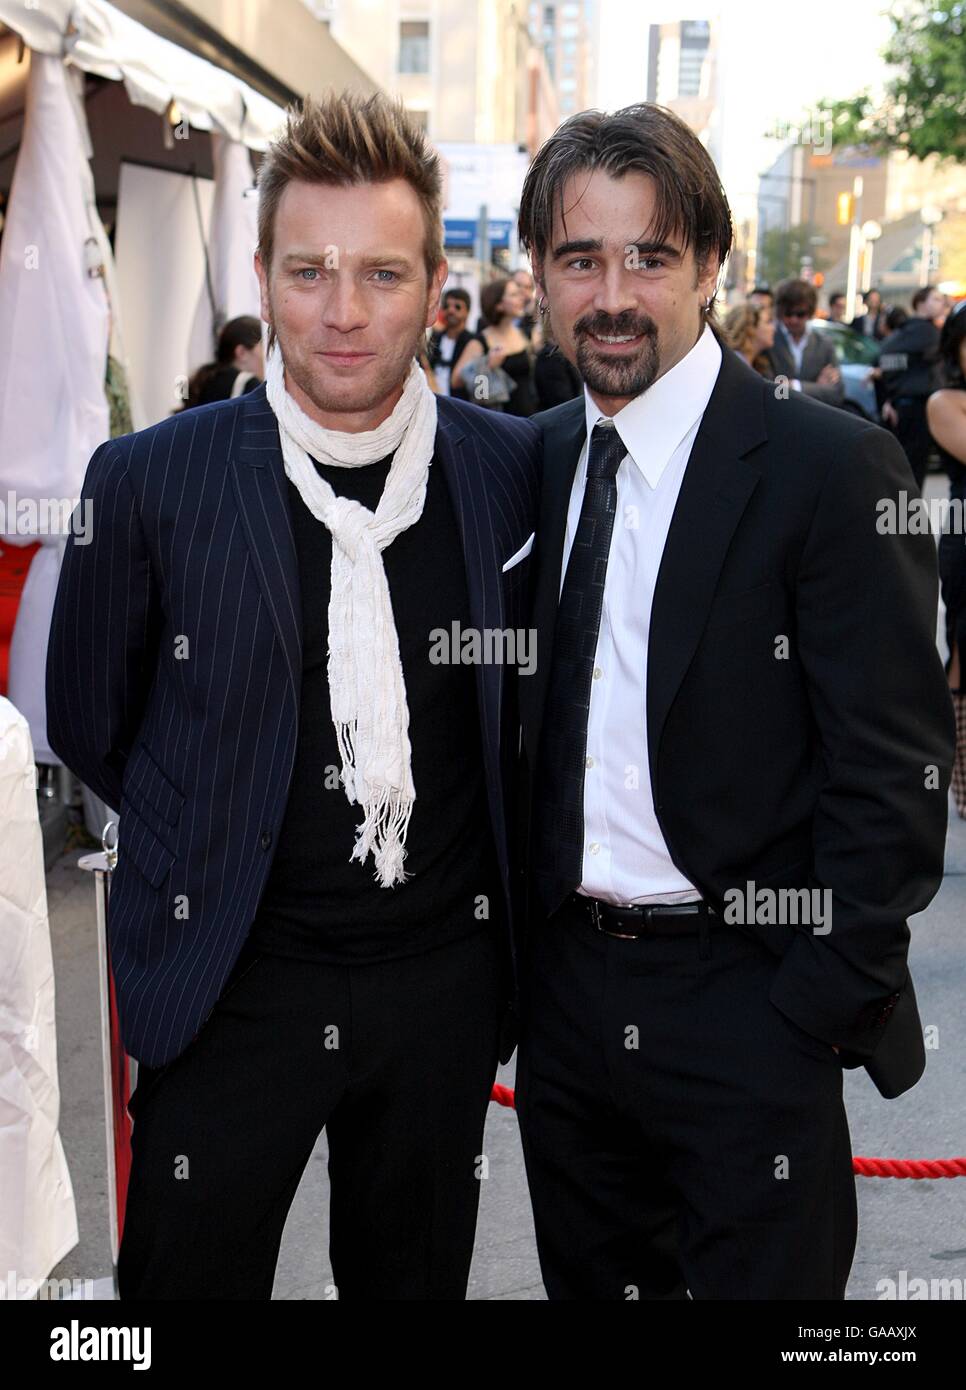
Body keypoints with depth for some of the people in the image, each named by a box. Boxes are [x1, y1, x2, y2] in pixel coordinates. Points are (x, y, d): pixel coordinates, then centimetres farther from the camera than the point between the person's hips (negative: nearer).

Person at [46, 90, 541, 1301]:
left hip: (443, 979, 2)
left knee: (414, 1278, 20)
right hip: (231, 986, -2)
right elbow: (88, 727, 2)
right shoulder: (150, 481, -10)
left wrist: (481, 864, 8)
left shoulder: (513, 469, -4)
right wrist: (219, 847, 6)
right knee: (188, 1275, 12)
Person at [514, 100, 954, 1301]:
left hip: (749, 1008, -5)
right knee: (588, 1279, 20)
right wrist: (516, 949, 7)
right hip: (567, 992, 6)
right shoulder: (535, 459, 6)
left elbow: (895, 768, -12)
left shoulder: (832, 468, -12)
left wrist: (820, 1003, -14)